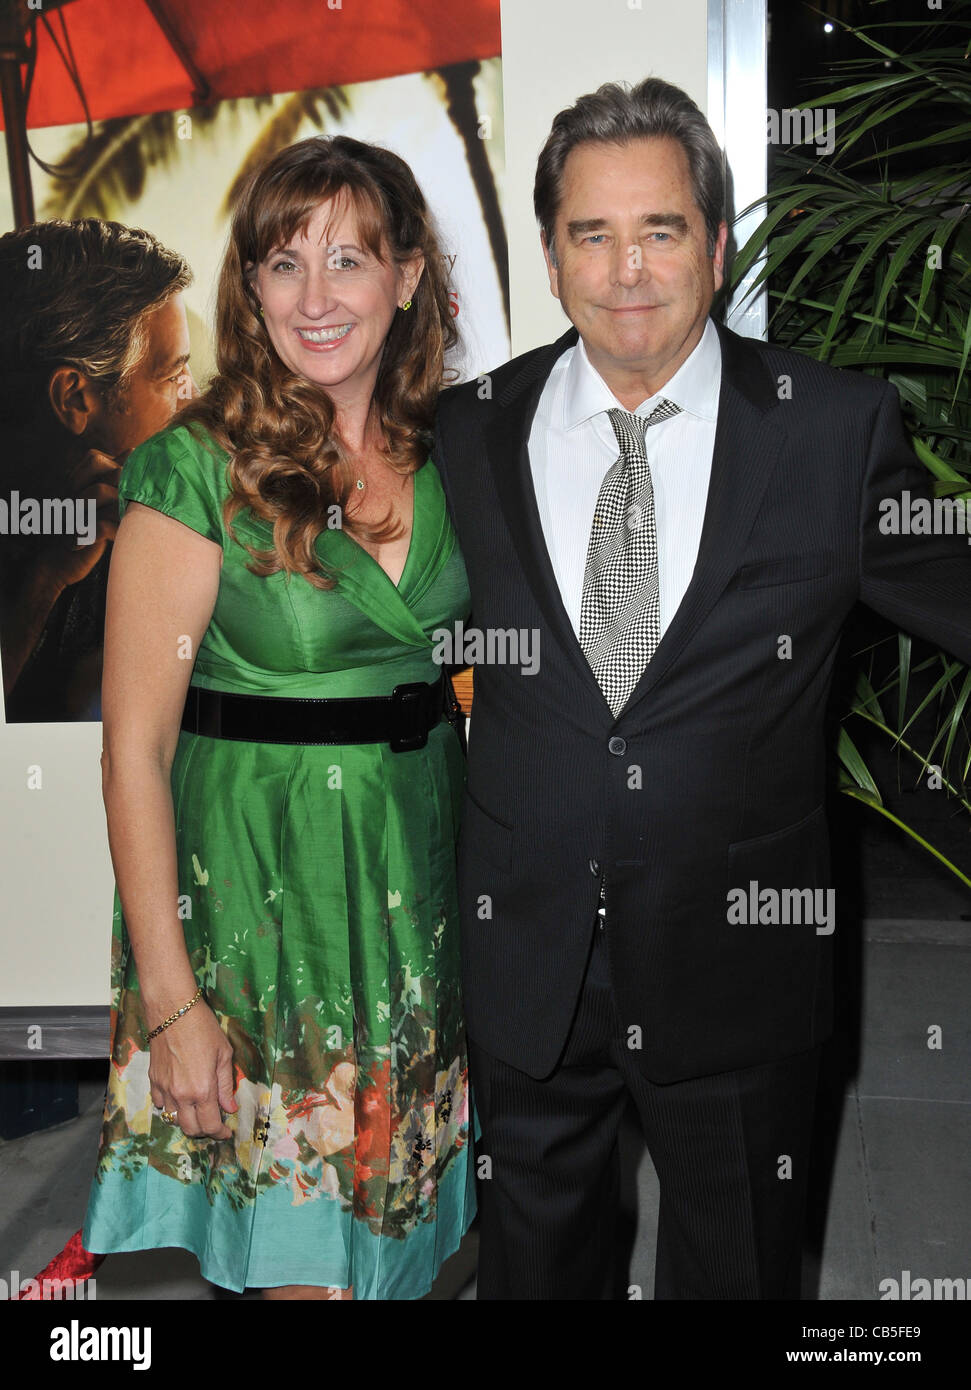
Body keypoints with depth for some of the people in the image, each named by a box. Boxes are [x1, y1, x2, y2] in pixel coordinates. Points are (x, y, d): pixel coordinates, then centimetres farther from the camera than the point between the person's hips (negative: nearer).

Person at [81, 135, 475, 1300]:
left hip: (419, 878, 5)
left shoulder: (445, 452, 2)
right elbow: (135, 748, -13)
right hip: (254, 885, -5)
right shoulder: (197, 469, -13)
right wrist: (169, 998, -15)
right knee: (299, 1258, 7)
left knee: (394, 1226, 18)